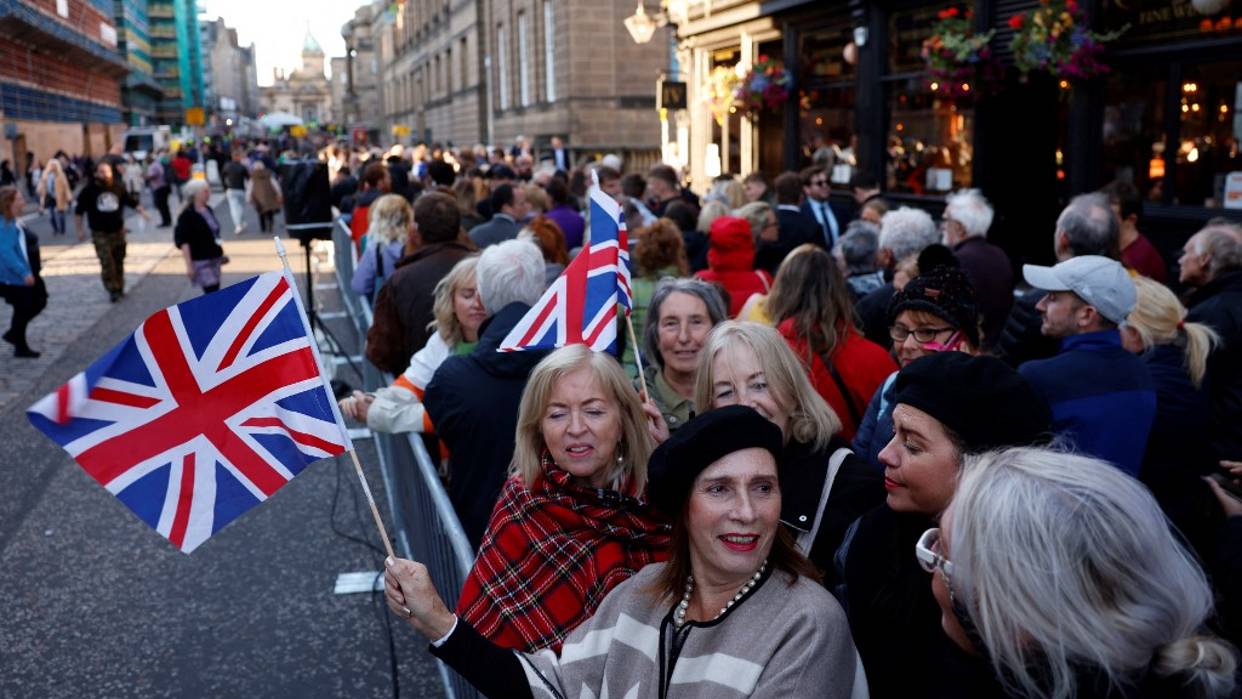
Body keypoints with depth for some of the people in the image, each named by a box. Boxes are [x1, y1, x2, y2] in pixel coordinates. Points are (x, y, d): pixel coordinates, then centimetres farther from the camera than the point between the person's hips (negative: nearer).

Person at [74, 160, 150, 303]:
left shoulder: (118, 188, 1)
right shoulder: (89, 190, -6)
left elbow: (132, 202, 13)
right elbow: (79, 211, 1)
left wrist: (143, 212, 0)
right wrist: (79, 230, -3)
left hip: (118, 231, 3)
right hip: (100, 234, -3)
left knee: (119, 261, 11)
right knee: (107, 262, -11)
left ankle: (120, 288, 24)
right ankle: (113, 290, -6)